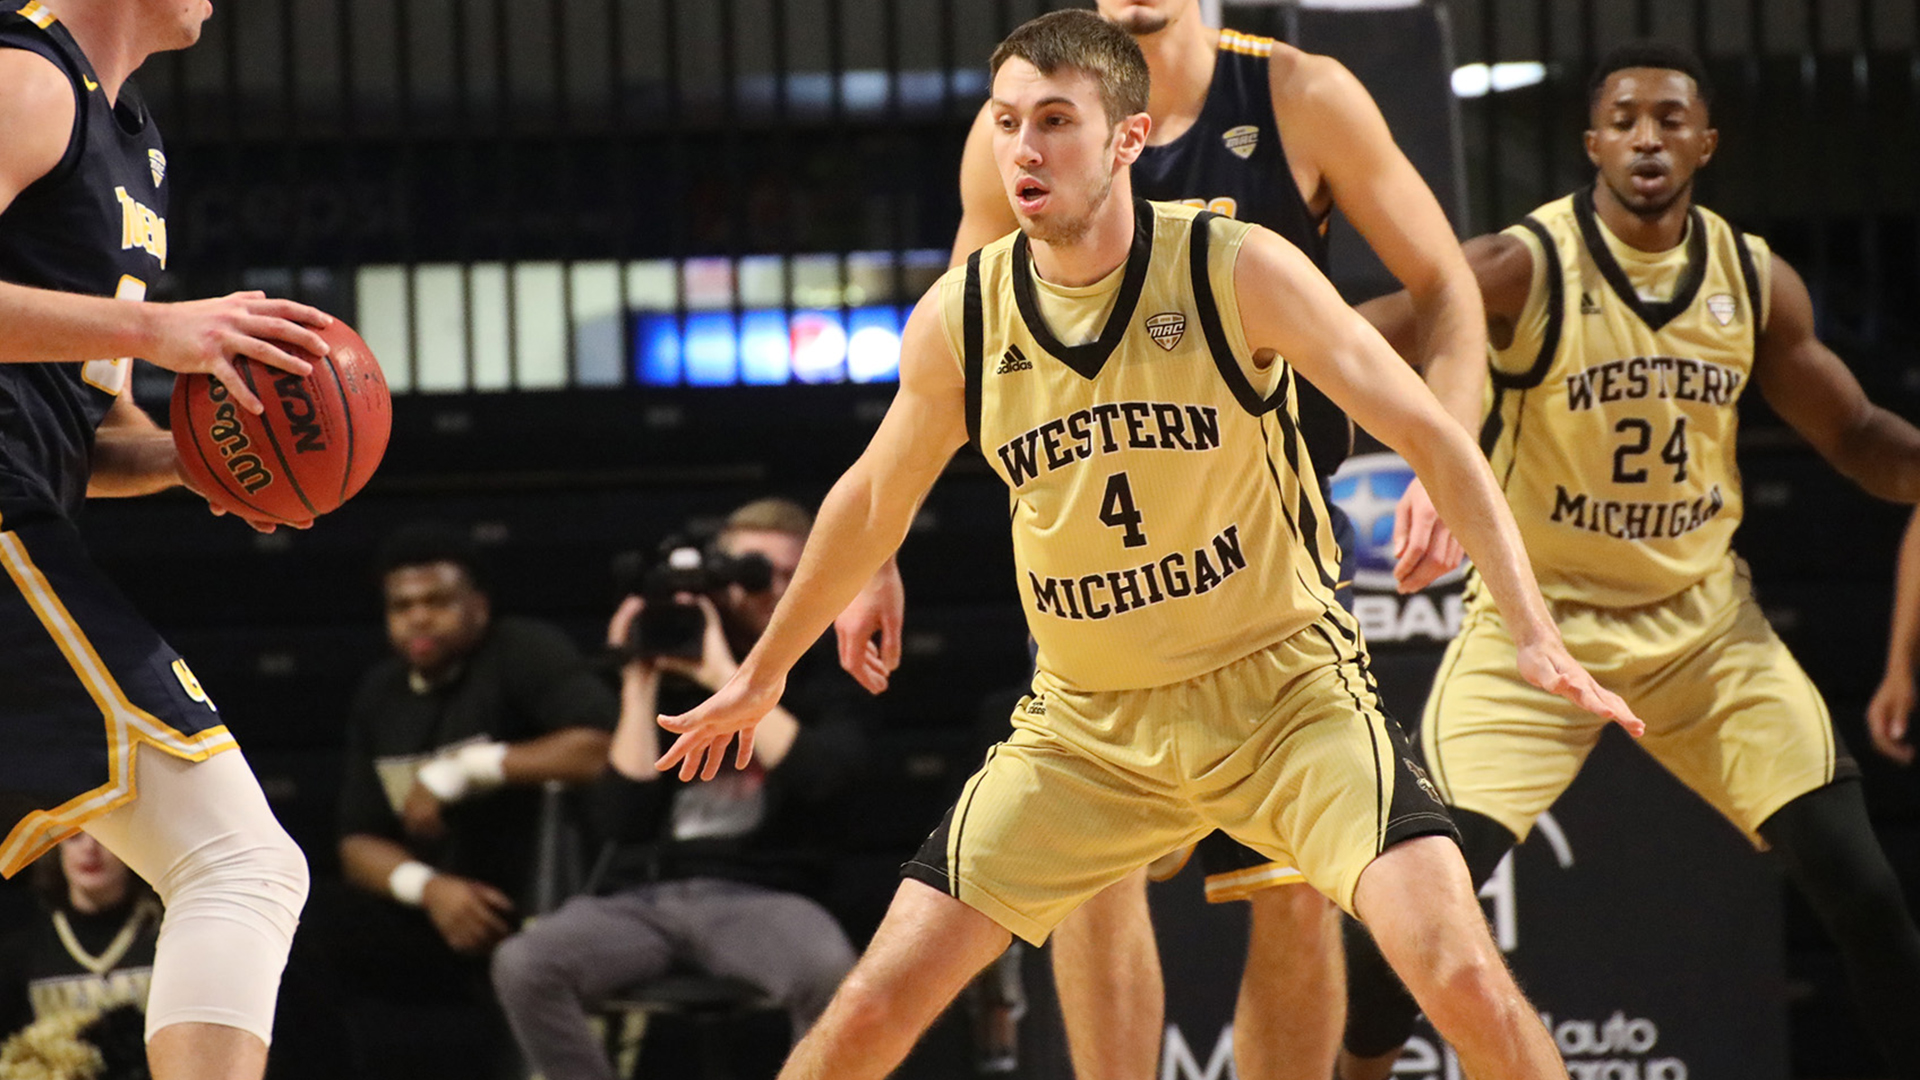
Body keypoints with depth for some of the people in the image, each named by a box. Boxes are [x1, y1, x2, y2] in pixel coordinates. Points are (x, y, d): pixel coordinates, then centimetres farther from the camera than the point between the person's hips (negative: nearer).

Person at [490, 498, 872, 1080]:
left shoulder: (822, 683, 13)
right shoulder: (666, 682, 15)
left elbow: (817, 771, -10)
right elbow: (625, 818, 2)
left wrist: (725, 678, -8)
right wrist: (639, 683, 2)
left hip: (758, 897, -2)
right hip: (641, 899, 2)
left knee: (828, 971, -38)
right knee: (521, 965, -30)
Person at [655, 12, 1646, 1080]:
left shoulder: (1239, 271, -14)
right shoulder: (958, 321, -5)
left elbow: (1430, 435, -12)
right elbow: (873, 504, 14)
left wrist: (1536, 631, -22)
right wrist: (764, 672, 25)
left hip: (1286, 689, -3)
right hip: (1086, 725, 3)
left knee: (1467, 979, -21)